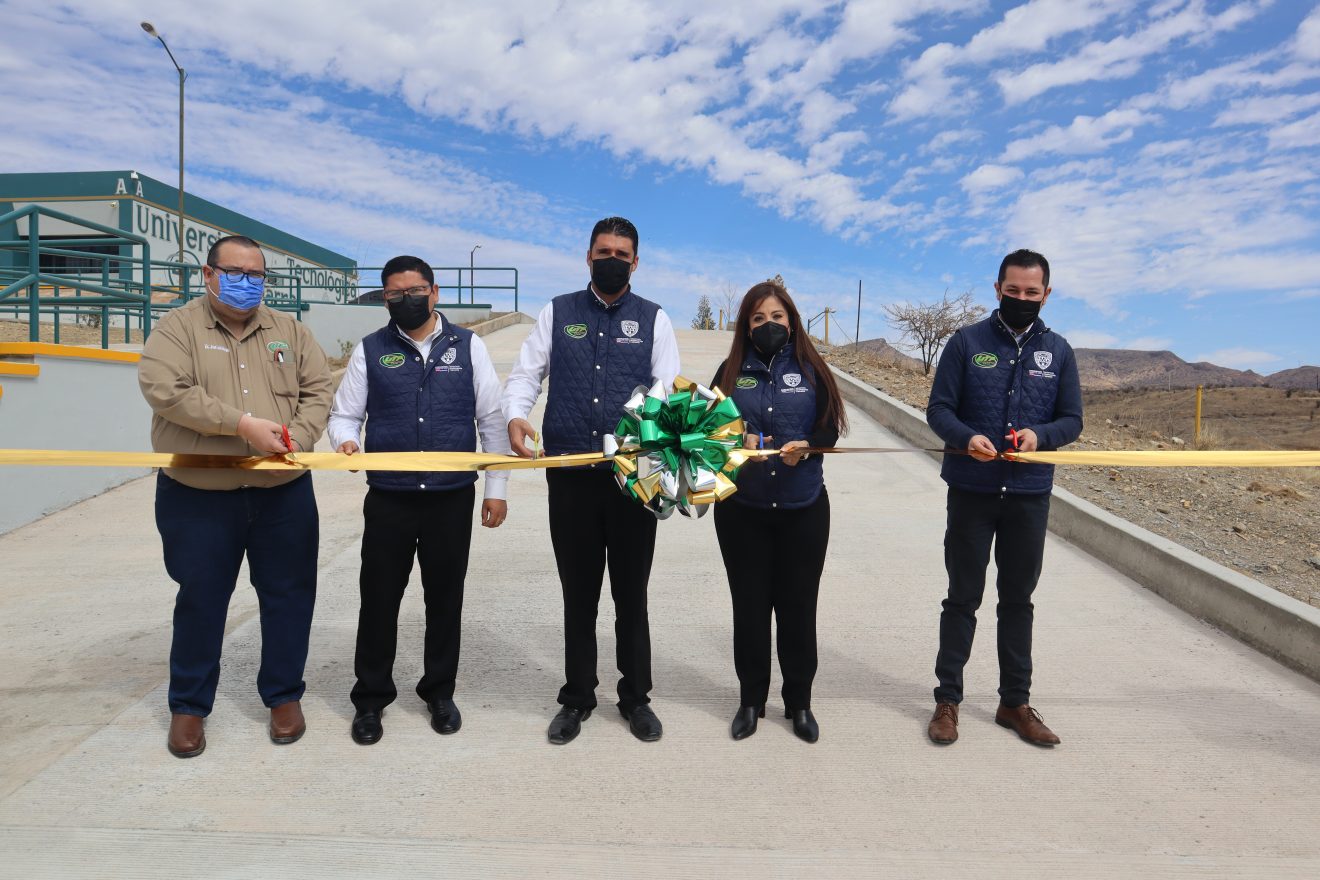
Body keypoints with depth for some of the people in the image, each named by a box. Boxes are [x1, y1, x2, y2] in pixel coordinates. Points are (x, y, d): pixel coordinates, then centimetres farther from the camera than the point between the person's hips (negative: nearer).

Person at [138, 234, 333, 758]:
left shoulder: (290, 331, 9)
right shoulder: (178, 328, -2)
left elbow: (317, 391, 4)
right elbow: (164, 390, -17)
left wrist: (295, 439, -14)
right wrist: (244, 425, -22)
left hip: (283, 494, 3)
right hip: (198, 497, -2)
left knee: (288, 596, 9)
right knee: (200, 601, 9)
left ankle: (284, 695, 26)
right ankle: (189, 705, 27)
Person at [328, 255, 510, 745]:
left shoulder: (468, 346, 3)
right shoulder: (370, 351, 5)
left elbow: (491, 418, 4)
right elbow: (344, 413, 8)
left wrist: (496, 488, 1)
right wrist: (344, 439, -16)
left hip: (453, 498, 0)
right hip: (388, 499, 0)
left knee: (445, 598, 11)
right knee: (379, 598, 7)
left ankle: (439, 692, 29)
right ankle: (370, 698, 25)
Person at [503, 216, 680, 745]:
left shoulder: (653, 319, 6)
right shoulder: (558, 313, 8)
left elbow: (669, 389, -2)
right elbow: (525, 374, 5)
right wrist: (516, 416, -16)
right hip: (570, 478, 1)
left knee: (632, 594, 11)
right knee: (578, 596, 12)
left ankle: (635, 697, 28)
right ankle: (577, 698, 29)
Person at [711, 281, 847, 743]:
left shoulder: (810, 370, 2)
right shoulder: (732, 370, 3)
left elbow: (830, 428, 1)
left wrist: (805, 448, -19)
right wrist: (739, 441, -15)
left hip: (804, 509, 0)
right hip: (741, 509, 1)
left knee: (798, 606, 7)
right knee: (749, 606, 9)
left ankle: (799, 702, 25)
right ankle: (750, 700, 26)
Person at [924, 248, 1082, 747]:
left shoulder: (1058, 351, 6)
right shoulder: (967, 342, -1)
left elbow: (1072, 420, 5)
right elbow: (938, 409, -4)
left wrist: (1040, 435, -17)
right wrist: (967, 437, -24)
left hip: (1029, 495, 2)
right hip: (971, 491, -2)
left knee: (1018, 599, 13)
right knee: (963, 597, 6)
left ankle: (1015, 702, 25)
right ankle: (947, 700, 17)